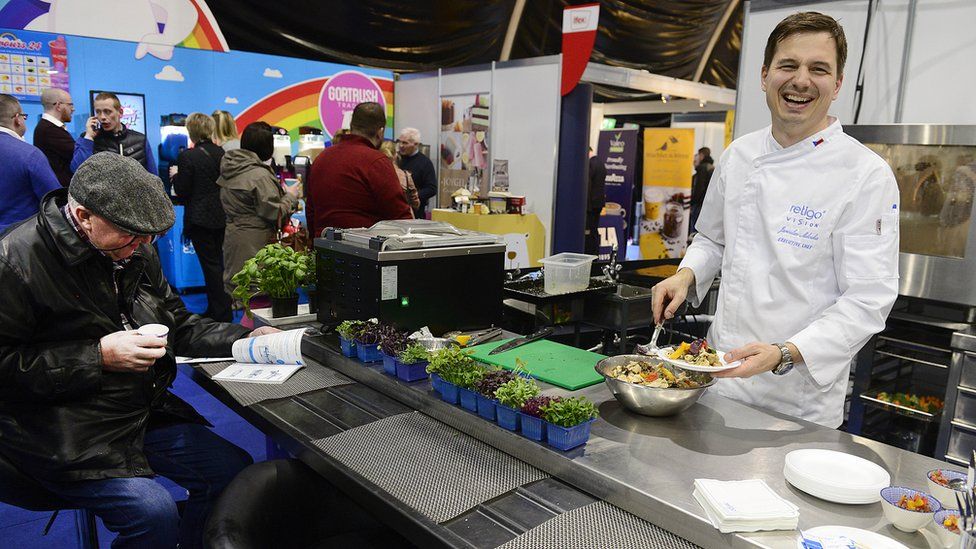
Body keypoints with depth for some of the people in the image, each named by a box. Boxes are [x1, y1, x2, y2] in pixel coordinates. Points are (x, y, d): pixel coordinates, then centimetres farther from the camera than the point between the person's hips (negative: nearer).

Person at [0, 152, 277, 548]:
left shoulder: (135, 249, 5)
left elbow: (177, 323, 13)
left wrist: (243, 338, -1)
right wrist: (98, 357, -22)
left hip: (144, 410, 7)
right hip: (63, 433, -7)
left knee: (234, 468, 1)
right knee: (155, 515, -25)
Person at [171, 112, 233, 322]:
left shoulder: (187, 156, -15)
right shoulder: (220, 153, 1)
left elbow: (182, 192, -12)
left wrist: (176, 175, 7)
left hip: (199, 218, -6)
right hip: (221, 216, 6)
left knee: (210, 264, 0)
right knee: (219, 261, 17)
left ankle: (221, 313, 3)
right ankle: (220, 308, 27)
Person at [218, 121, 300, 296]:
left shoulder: (229, 169, 8)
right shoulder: (259, 175, -19)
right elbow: (274, 213, -18)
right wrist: (290, 196, -1)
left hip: (232, 234, 9)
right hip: (254, 242, -9)